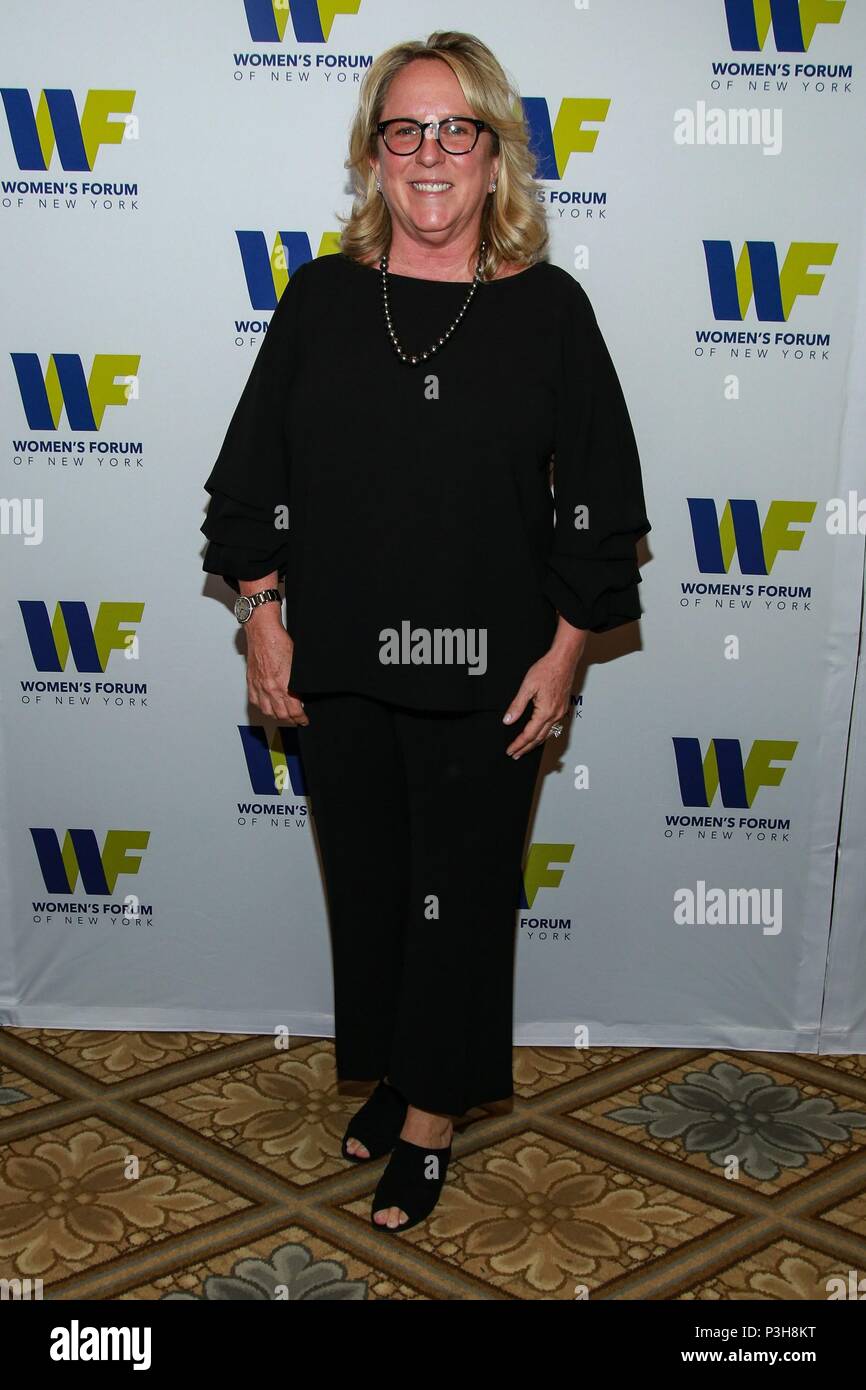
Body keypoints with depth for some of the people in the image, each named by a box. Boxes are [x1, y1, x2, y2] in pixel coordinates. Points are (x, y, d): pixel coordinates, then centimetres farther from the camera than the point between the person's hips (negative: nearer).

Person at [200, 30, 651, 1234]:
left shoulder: (548, 309, -3)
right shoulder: (320, 299, 2)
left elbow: (599, 504, -1)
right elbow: (252, 478, 6)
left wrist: (563, 654, -4)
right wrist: (262, 618, 1)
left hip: (486, 679, -2)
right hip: (340, 671, 2)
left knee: (463, 894, 8)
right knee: (366, 881, 15)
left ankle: (434, 1114, 26)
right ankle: (391, 1072, 37)